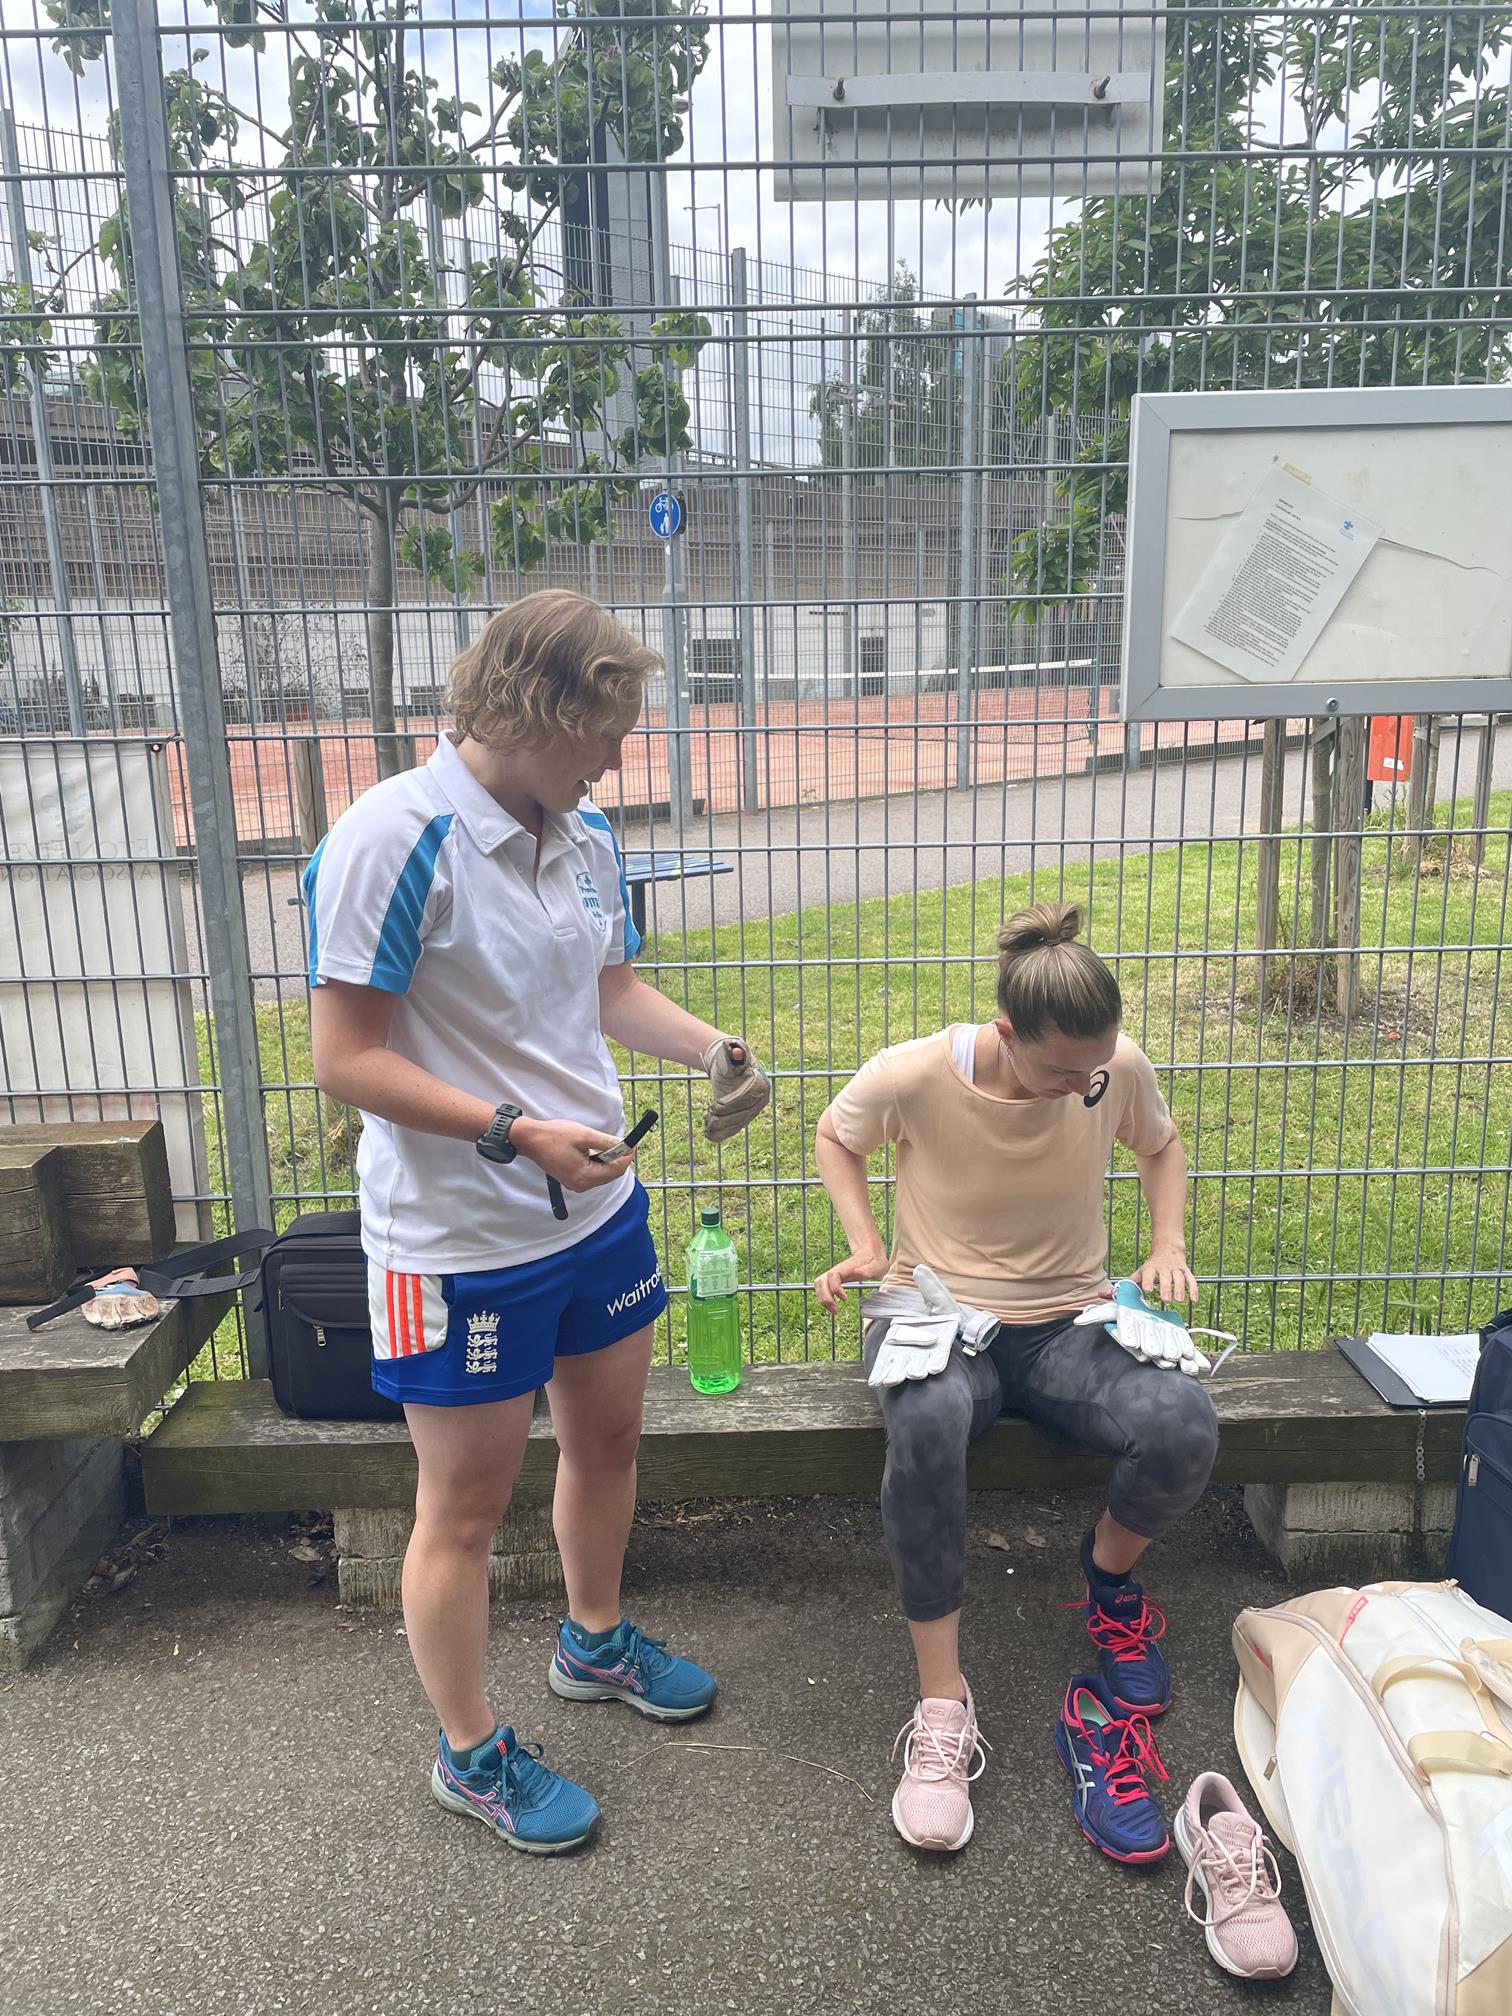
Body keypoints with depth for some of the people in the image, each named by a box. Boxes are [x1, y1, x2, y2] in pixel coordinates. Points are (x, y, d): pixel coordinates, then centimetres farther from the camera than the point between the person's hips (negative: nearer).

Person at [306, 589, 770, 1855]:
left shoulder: (587, 835, 2)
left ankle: (595, 1642, 52)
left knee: (609, 1436, 24)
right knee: (466, 1506, 11)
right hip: (462, 1241, -7)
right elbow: (347, 1059, -21)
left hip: (599, 1208, 8)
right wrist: (513, 1132, -28)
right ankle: (471, 1754, 36)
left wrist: (712, 1048, -4)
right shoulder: (394, 841, -22)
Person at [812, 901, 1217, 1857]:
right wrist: (866, 1245, -9)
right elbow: (837, 1138, 5)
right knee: (927, 1422, -39)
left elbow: (1161, 1145, 14)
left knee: (1184, 1425, -29)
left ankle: (1111, 1573, 8)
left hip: (1068, 1325, 3)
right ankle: (943, 1707, -22)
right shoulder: (912, 1076, -17)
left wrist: (1169, 1245, -2)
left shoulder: (1119, 1069, -9)